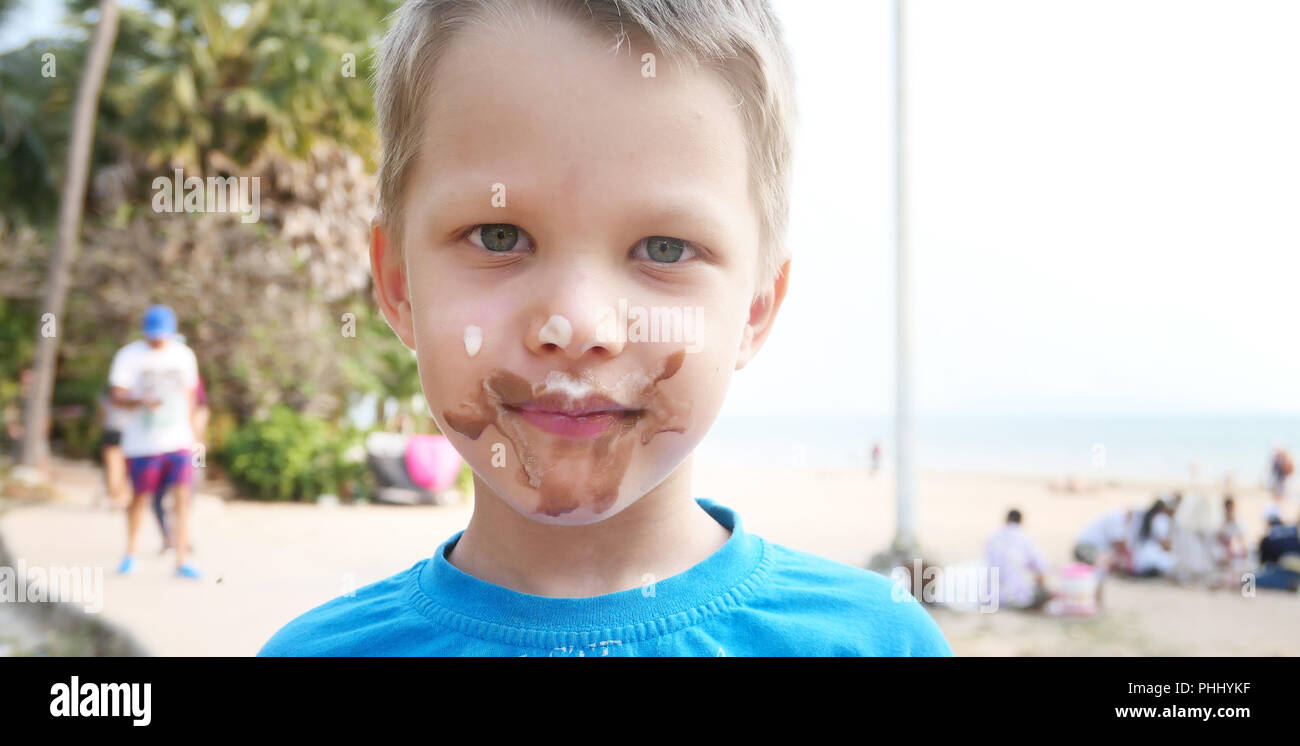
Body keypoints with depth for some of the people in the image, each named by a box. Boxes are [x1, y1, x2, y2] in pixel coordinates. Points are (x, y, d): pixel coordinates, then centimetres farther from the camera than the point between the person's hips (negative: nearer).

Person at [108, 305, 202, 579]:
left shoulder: (184, 355, 11)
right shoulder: (129, 356, 0)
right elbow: (118, 396, -5)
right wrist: (141, 401, -25)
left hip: (179, 440, 2)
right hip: (143, 441, -2)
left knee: (183, 495, -9)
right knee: (140, 496, 7)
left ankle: (181, 561, -8)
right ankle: (130, 552, 30)